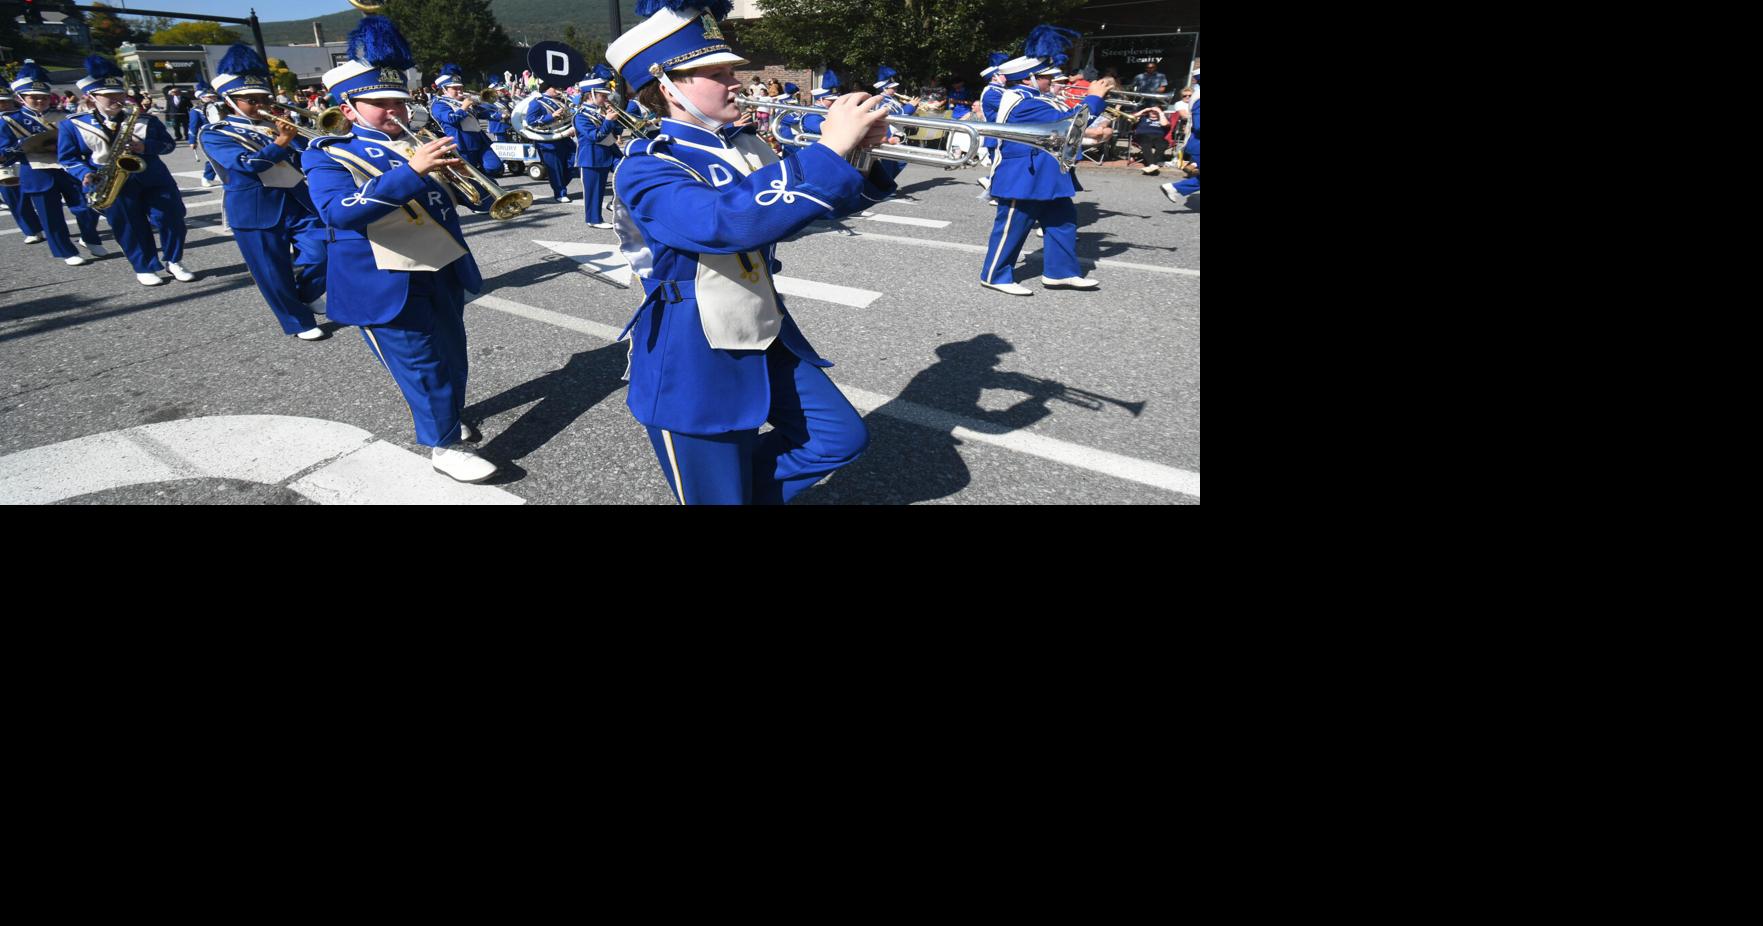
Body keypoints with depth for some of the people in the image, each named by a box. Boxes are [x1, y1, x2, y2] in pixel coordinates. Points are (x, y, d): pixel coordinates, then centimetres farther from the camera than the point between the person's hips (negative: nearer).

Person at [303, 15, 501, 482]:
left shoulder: (420, 144, 8)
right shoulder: (328, 156, -8)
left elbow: (474, 196, 10)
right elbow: (340, 212, -28)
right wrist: (411, 170, -35)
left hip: (443, 269, 6)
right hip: (384, 283, -6)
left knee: (452, 354, 18)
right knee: (420, 364, -2)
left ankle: (450, 414, 39)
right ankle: (444, 444, 10)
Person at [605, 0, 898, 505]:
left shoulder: (747, 147, 5)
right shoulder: (644, 170, -19)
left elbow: (828, 201, 12)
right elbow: (723, 222, -38)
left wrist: (866, 156, -9)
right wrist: (830, 148, -37)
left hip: (767, 341, 7)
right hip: (693, 362, -7)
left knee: (839, 437, 12)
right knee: (720, 498, 4)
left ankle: (748, 485, 30)